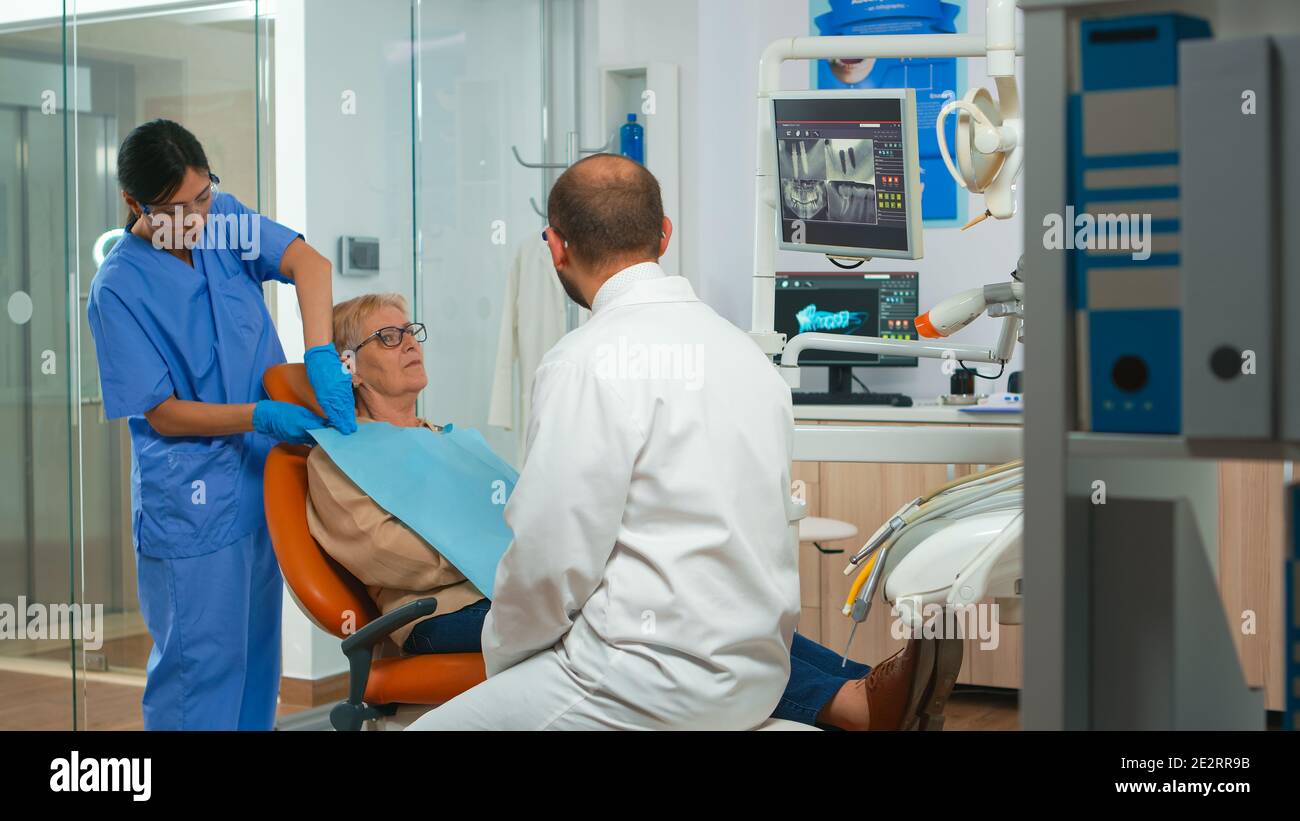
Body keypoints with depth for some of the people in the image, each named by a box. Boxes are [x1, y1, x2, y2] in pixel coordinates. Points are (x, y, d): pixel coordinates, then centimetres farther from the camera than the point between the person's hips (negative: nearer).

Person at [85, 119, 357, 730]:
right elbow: (163, 414, -13)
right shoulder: (117, 289, -13)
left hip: (264, 479, 6)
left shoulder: (224, 219, 0)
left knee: (258, 650, 16)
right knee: (201, 662, -1)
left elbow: (308, 261, -15)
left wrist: (320, 357, -30)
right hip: (190, 503, -6)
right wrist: (260, 416, -23)